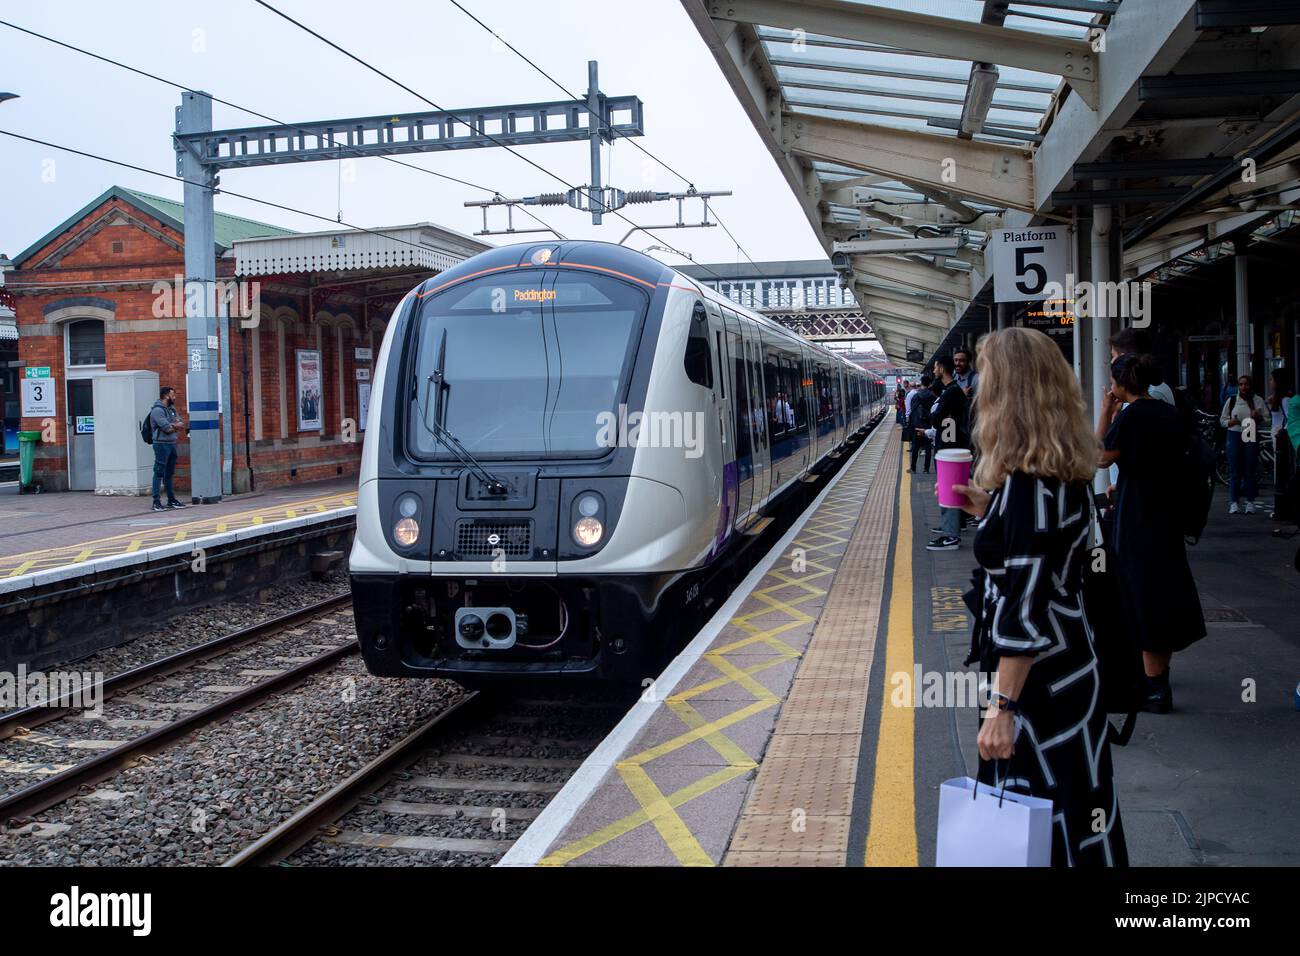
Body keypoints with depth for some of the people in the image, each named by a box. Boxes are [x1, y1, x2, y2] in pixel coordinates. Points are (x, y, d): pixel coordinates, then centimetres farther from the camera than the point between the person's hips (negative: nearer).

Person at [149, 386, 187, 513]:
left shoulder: (172, 409, 15)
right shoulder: (157, 410, -13)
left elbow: (181, 424, 10)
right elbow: (167, 428, -19)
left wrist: (173, 426, -10)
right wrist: (176, 425, 0)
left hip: (172, 444, 9)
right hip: (162, 444, -9)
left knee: (169, 473, 14)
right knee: (159, 473, -8)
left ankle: (171, 500, 21)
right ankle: (156, 502, -8)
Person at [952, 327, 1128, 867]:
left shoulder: (1028, 482, -23)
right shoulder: (1062, 472, 6)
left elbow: (1025, 608, -25)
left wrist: (1001, 705, -22)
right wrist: (987, 511, 13)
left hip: (1038, 680, -10)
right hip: (1068, 665, 10)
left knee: (1040, 827, 3)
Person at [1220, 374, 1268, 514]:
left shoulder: (1258, 401, 7)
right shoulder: (1231, 401, 7)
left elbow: (1267, 421, 8)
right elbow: (1222, 419, 11)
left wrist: (1259, 418, -12)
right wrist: (1231, 422, -10)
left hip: (1252, 437, 0)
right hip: (1235, 436, 0)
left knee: (1250, 470, 1)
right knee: (1234, 471, -3)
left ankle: (1250, 502, 8)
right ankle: (1233, 502, 1)